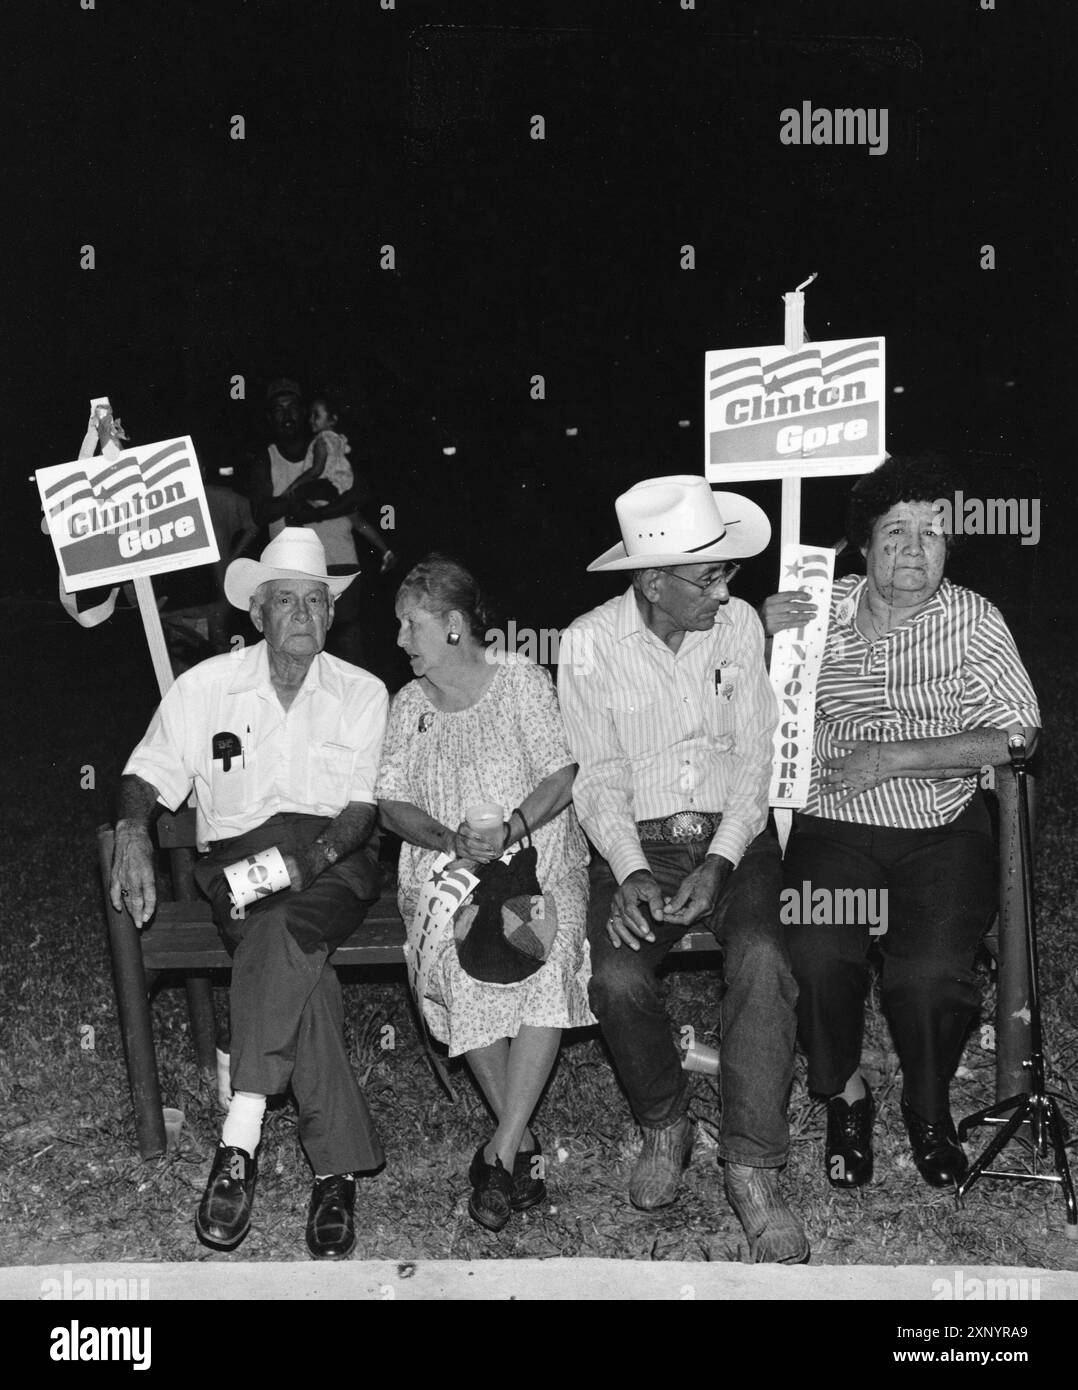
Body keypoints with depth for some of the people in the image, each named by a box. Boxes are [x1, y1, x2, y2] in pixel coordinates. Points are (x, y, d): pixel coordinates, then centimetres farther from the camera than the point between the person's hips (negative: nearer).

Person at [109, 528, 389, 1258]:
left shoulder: (362, 693, 9)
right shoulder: (208, 685, 10)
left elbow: (363, 807, 3)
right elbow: (149, 773, 10)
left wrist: (312, 857, -18)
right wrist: (134, 832, -13)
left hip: (335, 858, -1)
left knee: (284, 931, -36)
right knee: (294, 959, -32)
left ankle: (241, 1141, -37)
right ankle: (340, 1165, -30)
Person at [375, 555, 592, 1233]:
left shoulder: (522, 680, 5)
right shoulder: (410, 704, 15)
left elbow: (563, 776, -2)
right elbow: (392, 803, 9)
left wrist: (510, 830, -19)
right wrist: (452, 840, -11)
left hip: (538, 852, -2)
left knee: (551, 948, -32)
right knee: (454, 956, -29)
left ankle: (502, 1147, -26)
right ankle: (524, 1144, -15)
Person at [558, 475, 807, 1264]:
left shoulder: (739, 624, 0)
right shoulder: (591, 643, -4)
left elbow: (755, 756, -1)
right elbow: (598, 777, -3)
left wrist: (719, 862, -15)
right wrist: (630, 873, -20)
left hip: (734, 834, 1)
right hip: (639, 840, 0)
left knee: (762, 959, -29)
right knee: (618, 976, -26)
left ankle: (753, 1170, -19)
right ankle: (665, 1126, 3)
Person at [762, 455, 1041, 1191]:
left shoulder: (975, 621, 2)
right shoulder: (817, 611, 6)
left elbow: (1015, 738, -5)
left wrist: (895, 757, -14)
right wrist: (766, 638, -9)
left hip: (943, 831, -1)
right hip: (832, 825, 1)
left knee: (931, 970, -23)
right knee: (817, 957, -25)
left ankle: (930, 1106, 9)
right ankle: (845, 1094, 5)